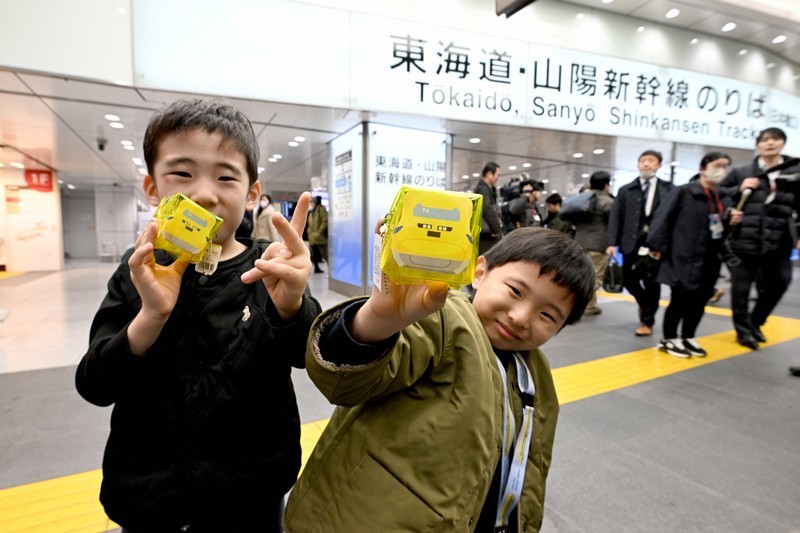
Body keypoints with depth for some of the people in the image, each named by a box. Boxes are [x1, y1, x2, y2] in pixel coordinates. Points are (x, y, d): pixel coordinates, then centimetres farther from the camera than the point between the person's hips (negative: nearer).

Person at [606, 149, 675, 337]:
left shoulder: (668, 189, 4)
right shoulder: (625, 190, 8)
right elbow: (615, 217, 3)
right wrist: (612, 242, -6)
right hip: (632, 243, 2)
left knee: (651, 283, 1)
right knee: (629, 279, 6)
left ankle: (647, 321, 16)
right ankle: (645, 303, 38)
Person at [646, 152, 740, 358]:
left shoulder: (724, 199, 13)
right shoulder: (683, 192, -7)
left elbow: (723, 229, 23)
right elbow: (663, 218, -12)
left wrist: (733, 221, 1)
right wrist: (658, 247, -17)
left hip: (711, 260, 7)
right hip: (684, 258, -6)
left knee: (700, 301, 11)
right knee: (680, 299, -1)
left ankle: (687, 338, 27)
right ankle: (668, 339, 15)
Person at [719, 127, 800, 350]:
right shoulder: (741, 172, 4)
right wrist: (739, 189, -10)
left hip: (778, 245, 2)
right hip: (745, 242, -2)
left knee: (774, 288, 12)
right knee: (741, 289, 3)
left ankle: (755, 324, 36)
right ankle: (743, 330, 22)